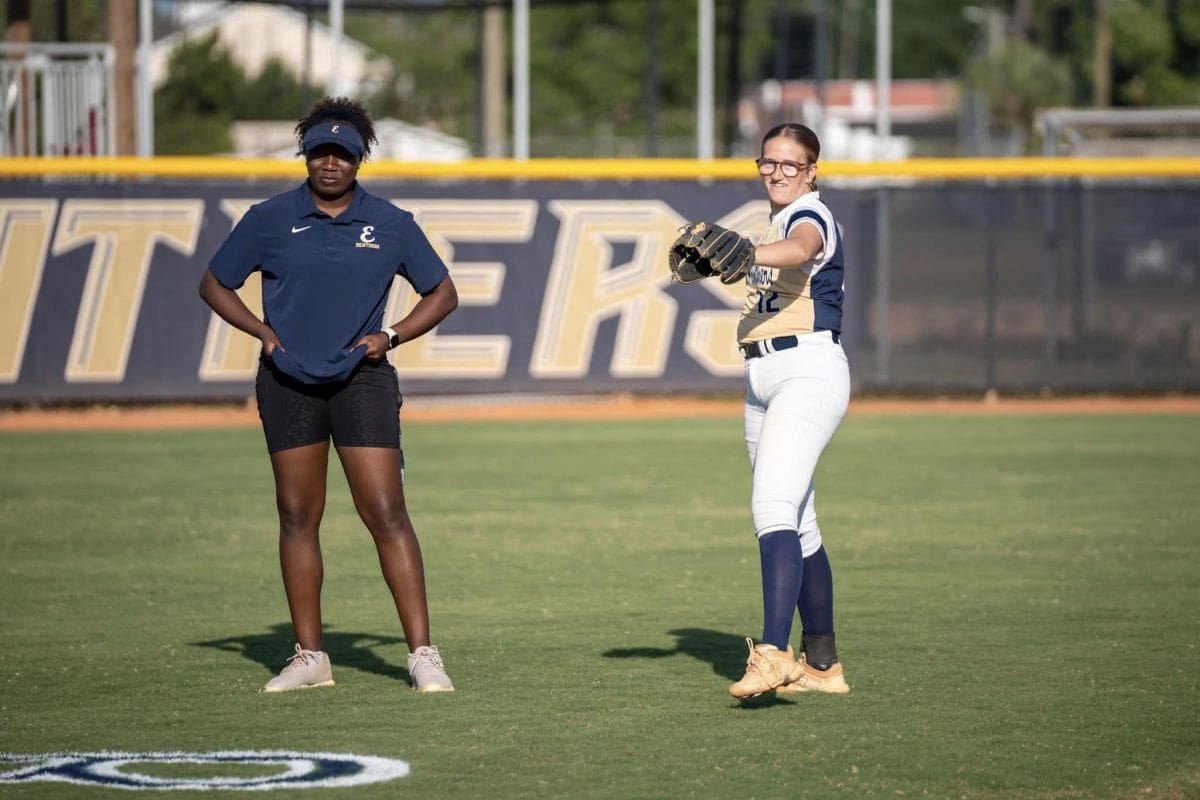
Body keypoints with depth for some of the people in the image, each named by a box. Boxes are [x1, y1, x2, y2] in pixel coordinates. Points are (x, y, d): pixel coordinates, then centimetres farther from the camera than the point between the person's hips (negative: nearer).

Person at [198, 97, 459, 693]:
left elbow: (442, 294, 11)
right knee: (297, 516, 4)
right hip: (288, 382, 1)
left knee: (386, 514, -10)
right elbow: (214, 284, 12)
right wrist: (264, 332, -1)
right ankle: (309, 656, 11)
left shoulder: (390, 224, 2)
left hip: (361, 379, -1)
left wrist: (391, 336, -3)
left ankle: (422, 653, -11)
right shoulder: (270, 219, 2)